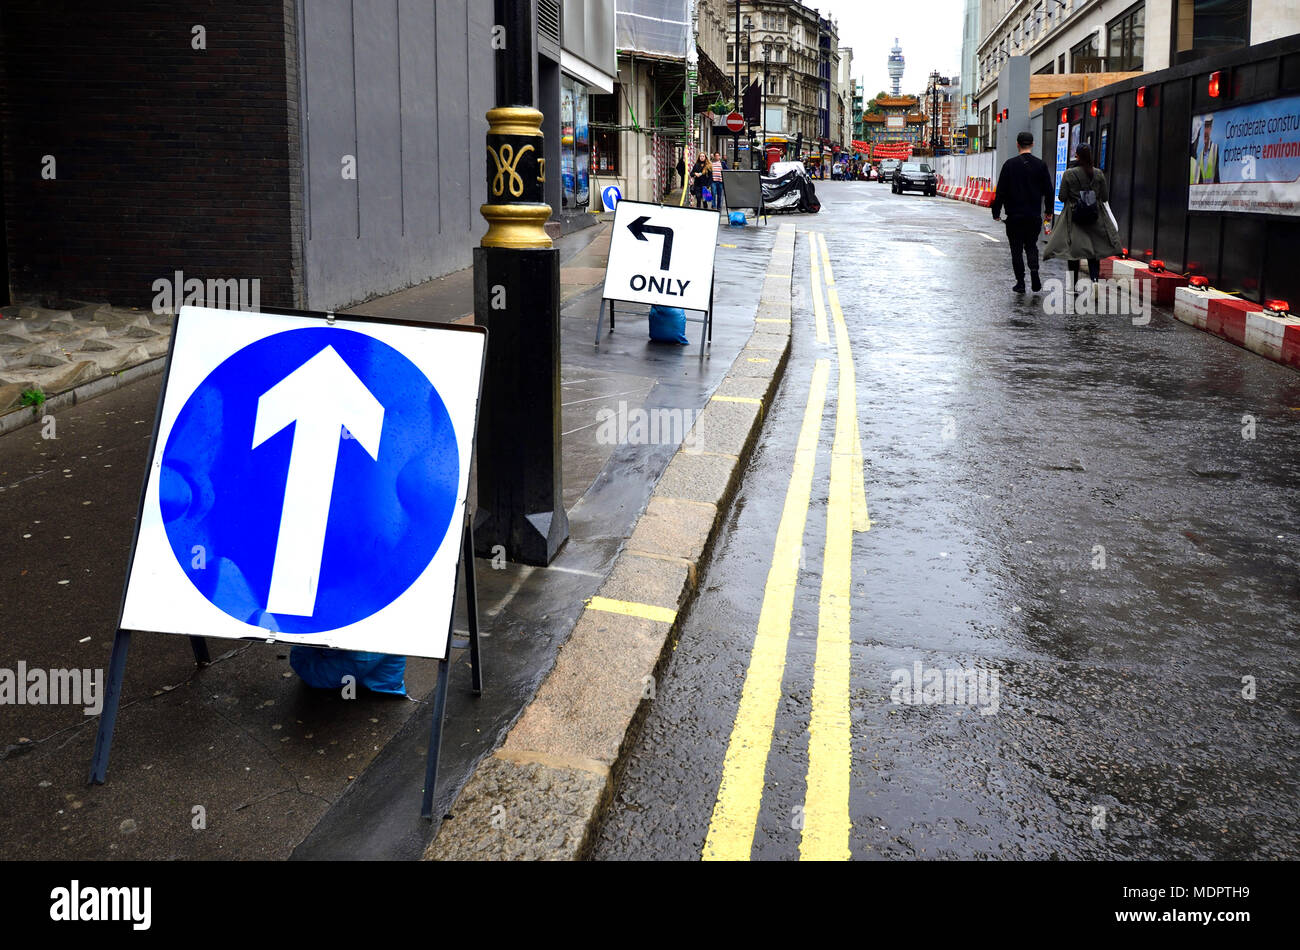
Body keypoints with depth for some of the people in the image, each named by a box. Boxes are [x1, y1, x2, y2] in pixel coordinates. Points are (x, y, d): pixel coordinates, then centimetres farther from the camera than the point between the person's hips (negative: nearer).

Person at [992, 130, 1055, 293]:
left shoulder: (1010, 164, -6)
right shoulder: (1041, 165, 0)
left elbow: (1001, 191, -5)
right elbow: (1048, 190, 6)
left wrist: (996, 211, 2)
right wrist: (1048, 210, 18)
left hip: (1014, 215, -2)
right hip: (1034, 215, 2)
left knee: (1017, 249, 5)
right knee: (1031, 245, 15)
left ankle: (1020, 283, 3)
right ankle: (1034, 270, -10)